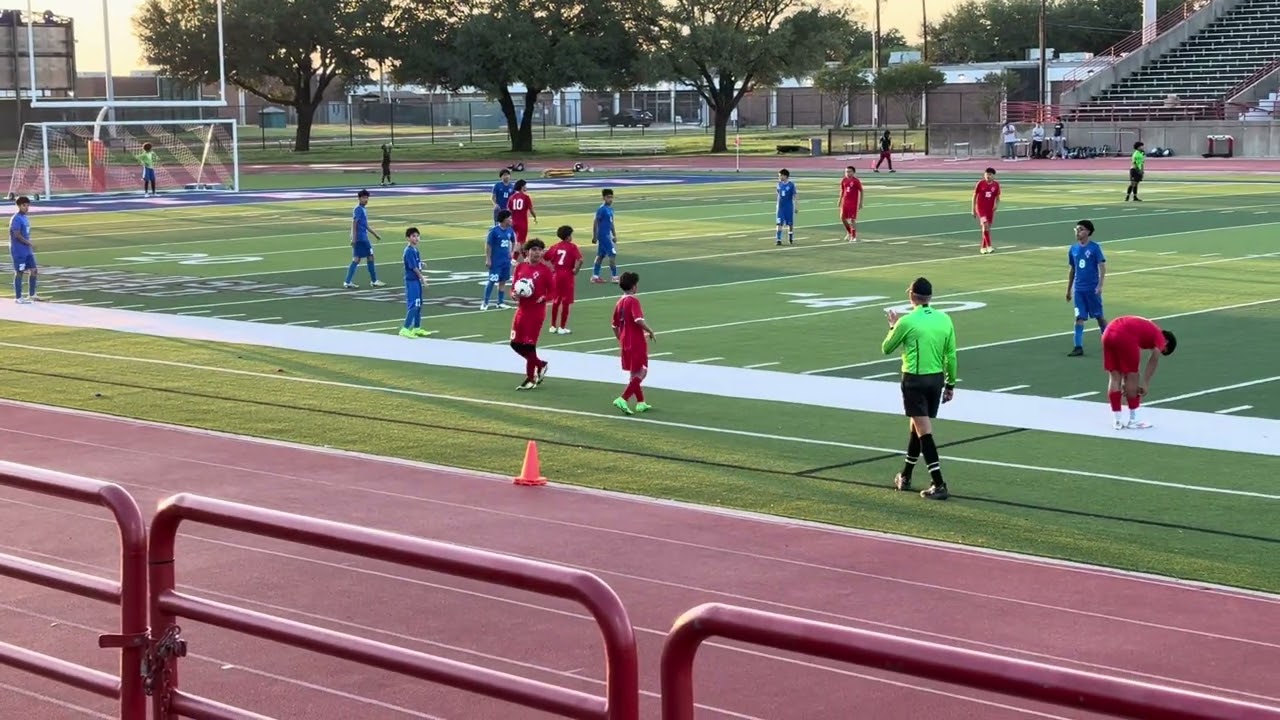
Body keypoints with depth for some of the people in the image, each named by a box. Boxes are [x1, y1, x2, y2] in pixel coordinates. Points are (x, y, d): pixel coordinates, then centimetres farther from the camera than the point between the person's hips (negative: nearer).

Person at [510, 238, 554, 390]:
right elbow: (514, 287, 14)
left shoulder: (545, 269, -7)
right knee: (516, 343, 5)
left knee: (529, 344, -3)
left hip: (537, 311, -5)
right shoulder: (520, 267, 5)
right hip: (522, 309, 5)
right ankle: (540, 364, 26)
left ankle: (530, 379, 10)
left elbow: (553, 292, -4)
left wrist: (543, 298, -23)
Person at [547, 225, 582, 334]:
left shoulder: (555, 247, 7)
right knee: (566, 302, 3)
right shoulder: (572, 246, -7)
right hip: (567, 276, -5)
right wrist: (576, 270, -9)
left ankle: (553, 326, 20)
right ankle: (562, 327, 5)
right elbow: (580, 260, -22)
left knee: (556, 301, 16)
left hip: (556, 275, 5)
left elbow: (544, 257, 6)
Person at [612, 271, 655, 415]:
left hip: (625, 343, 8)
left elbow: (615, 325, 15)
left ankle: (640, 402, 24)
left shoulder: (620, 302, 9)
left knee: (634, 373, 18)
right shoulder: (633, 301, -15)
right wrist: (650, 331, -13)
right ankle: (623, 399, -13)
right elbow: (638, 320, -27)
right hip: (637, 343, -8)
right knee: (641, 373, -2)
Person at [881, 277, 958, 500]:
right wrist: (950, 384, 15)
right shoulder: (944, 320, 1)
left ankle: (939, 485, -12)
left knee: (924, 432, -6)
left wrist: (893, 326, 18)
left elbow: (887, 348, 2)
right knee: (918, 429, 19)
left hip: (915, 380, -6)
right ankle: (905, 477, 32)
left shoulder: (907, 322, -12)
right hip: (937, 379, 6)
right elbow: (951, 355, 6)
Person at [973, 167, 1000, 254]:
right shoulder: (980, 183, -6)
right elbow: (974, 196, 1)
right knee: (985, 225, -18)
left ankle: (983, 247, 20)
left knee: (987, 227, 8)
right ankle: (989, 246, -19)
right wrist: (973, 210, 0)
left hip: (990, 209, 3)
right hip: (981, 208, -3)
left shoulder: (996, 185, 1)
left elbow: (997, 198, 9)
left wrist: (996, 205, -13)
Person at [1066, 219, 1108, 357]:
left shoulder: (1095, 248, -7)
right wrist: (1068, 290, 17)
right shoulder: (1073, 249, 7)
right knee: (1079, 318, -2)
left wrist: (1100, 286, -19)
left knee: (1099, 316, 9)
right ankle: (1078, 347, -3)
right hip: (1078, 289, 3)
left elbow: (1102, 267, -10)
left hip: (1092, 289, -3)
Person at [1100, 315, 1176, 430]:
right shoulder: (1160, 337, 16)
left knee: (1114, 377, 13)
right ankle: (1133, 420, 15)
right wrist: (1145, 384, 8)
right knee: (1132, 378, 7)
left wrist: (1125, 381, 32)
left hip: (1108, 332, 7)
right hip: (1125, 336, -7)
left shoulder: (1147, 330, 36)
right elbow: (1153, 361, 7)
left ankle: (1118, 421, 18)